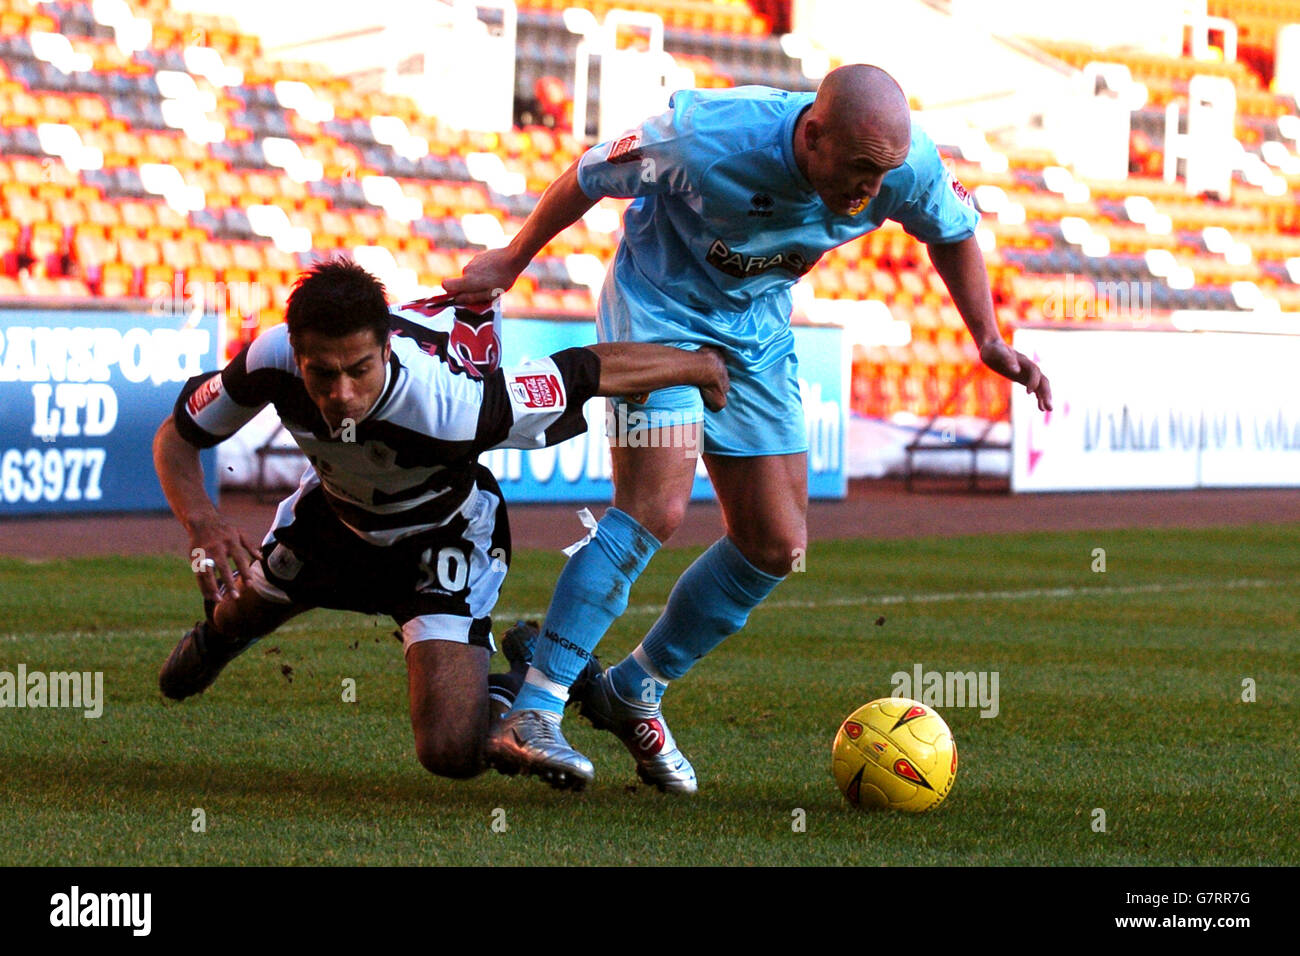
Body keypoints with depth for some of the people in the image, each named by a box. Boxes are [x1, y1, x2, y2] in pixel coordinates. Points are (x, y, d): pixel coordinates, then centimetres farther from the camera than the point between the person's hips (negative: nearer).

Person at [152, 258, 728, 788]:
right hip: (335, 507, 4)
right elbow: (177, 438, -18)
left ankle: (520, 683, 17)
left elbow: (599, 369, -36)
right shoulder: (272, 360, -36)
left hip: (444, 538, -4)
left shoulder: (450, 406, -48)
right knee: (243, 612, 32)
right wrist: (201, 519, -39)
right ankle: (220, 632, 71)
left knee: (451, 754, -17)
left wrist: (697, 364, -19)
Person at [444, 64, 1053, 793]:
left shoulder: (908, 165, -21)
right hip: (658, 308, -6)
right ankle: (532, 713, -22)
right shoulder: (707, 137, -33)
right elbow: (590, 177, -14)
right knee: (656, 507, -24)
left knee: (777, 547, 2)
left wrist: (990, 340, -4)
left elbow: (952, 233, 4)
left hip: (757, 329, 6)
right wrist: (512, 262, -1)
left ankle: (634, 693, 19)